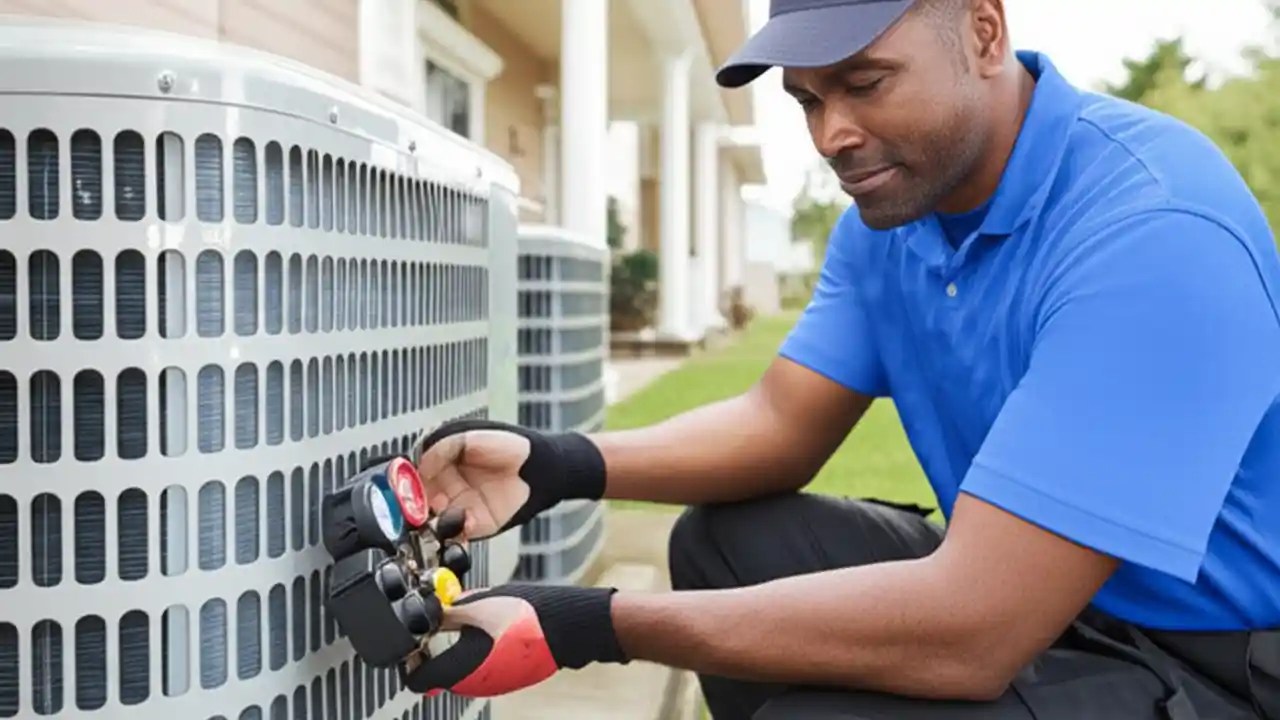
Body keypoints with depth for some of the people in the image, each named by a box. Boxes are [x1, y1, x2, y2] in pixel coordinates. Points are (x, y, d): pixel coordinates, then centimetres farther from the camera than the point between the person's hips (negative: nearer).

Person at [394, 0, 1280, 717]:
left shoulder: (1151, 229, -29)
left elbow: (971, 632, -35)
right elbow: (783, 422, 2)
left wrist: (587, 626, -33)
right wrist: (561, 464, -16)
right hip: (1024, 586, 8)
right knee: (725, 541, 5)